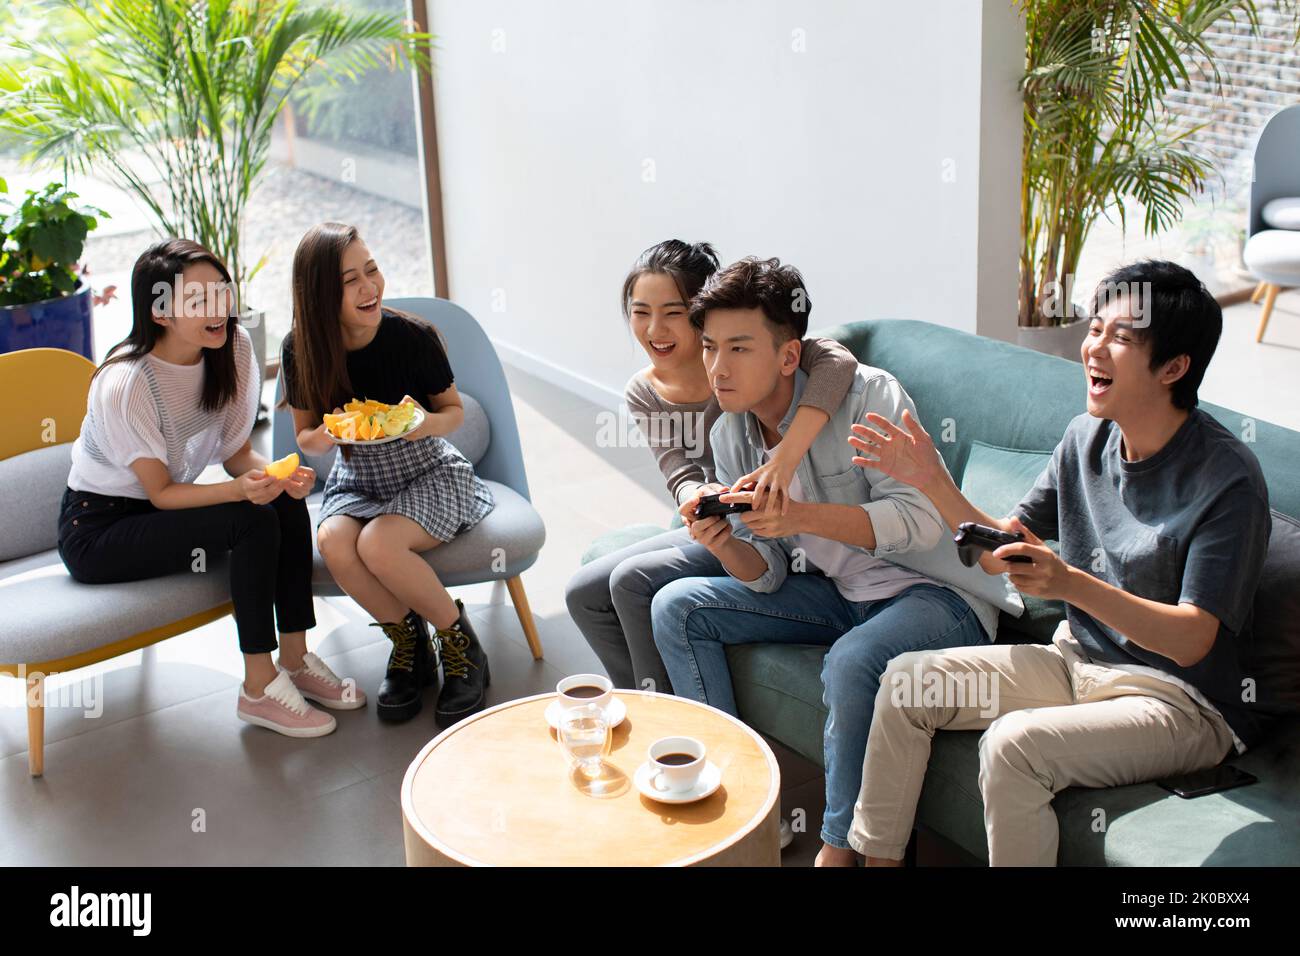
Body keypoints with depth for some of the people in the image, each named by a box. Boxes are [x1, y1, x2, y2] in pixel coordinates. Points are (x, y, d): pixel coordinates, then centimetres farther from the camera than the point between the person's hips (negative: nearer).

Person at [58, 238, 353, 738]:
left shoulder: (234, 346, -7)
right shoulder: (124, 384, -26)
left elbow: (237, 452, -1)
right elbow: (161, 492, -21)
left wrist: (275, 475, -24)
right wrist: (240, 489, -38)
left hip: (165, 506, 7)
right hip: (96, 531, -6)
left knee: (287, 505, -19)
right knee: (254, 521, -27)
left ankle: (295, 660, -9)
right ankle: (259, 688, -18)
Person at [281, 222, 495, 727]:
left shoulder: (413, 336, -18)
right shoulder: (300, 349, -10)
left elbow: (454, 409, -2)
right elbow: (304, 434, 4)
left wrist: (427, 423, -25)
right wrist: (322, 438, -20)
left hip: (429, 475, -3)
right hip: (357, 481, 3)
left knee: (378, 543, -32)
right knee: (334, 542, -30)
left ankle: (460, 643, -7)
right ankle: (408, 642, -3)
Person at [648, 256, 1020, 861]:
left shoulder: (866, 395, -20)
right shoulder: (730, 436, 1)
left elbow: (922, 521, -26)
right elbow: (767, 575, 3)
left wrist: (800, 515, -37)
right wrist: (723, 545, -20)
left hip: (936, 592, -7)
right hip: (834, 590, 7)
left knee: (851, 663, -38)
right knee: (676, 606, -3)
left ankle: (838, 848, -16)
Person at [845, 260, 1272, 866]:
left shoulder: (1227, 479, -21)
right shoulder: (1087, 437, -1)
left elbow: (1192, 641, -24)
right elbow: (1001, 554, 6)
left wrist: (1071, 584, -37)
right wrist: (933, 483, -9)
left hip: (1182, 701, -7)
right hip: (1079, 660, 7)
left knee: (1012, 744, -30)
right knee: (907, 679, -4)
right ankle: (876, 858, 10)